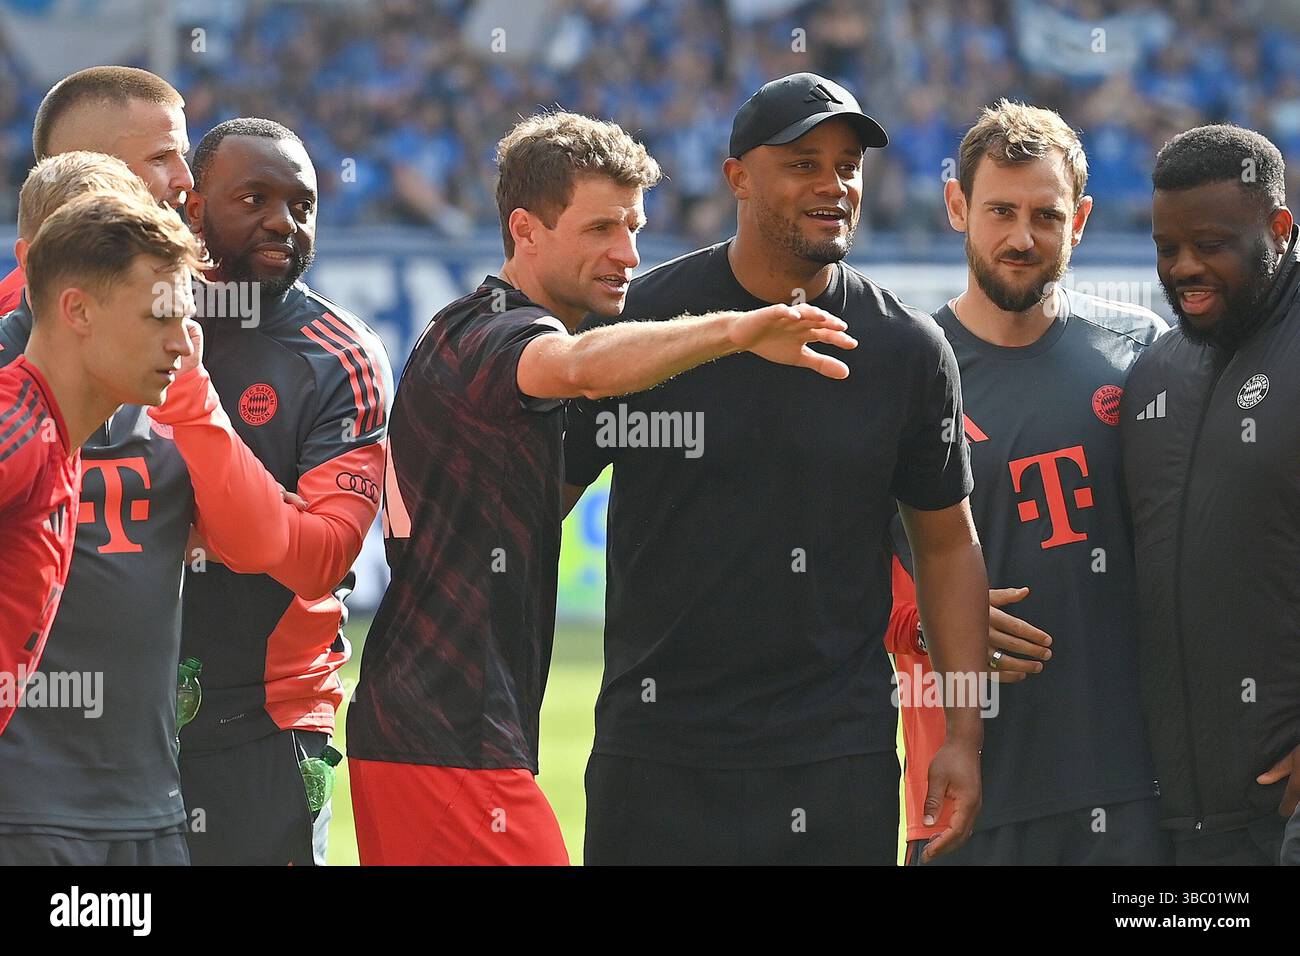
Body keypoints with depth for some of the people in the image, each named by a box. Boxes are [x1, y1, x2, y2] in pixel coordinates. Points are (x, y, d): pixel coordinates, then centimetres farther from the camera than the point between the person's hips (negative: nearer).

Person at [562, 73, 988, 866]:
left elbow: (948, 545, 10)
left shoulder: (907, 350, 3)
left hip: (840, 761, 1)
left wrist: (964, 736, 2)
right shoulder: (638, 320, -2)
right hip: (655, 750, -1)